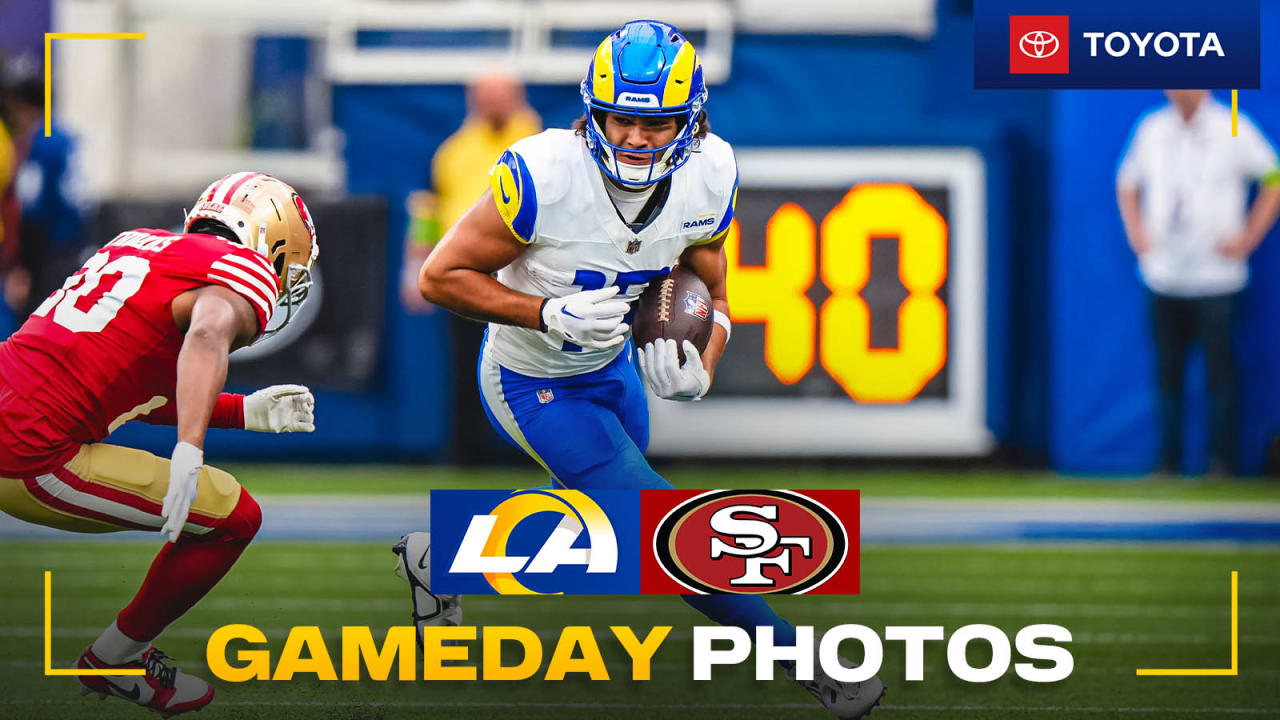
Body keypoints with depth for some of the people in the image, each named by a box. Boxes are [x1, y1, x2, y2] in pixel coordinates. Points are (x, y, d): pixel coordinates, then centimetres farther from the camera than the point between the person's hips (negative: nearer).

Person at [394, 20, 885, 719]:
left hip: (609, 366, 7)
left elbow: (709, 295, -1)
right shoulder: (545, 174, -33)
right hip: (535, 389, -7)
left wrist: (697, 372, -22)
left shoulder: (708, 176, -16)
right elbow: (441, 276, -23)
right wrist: (551, 314, -32)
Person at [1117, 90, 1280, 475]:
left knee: (1220, 369, -5)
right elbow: (1128, 183, 23)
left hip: (1216, 278, -3)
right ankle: (1168, 461, 9)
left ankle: (1222, 460, 1)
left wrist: (1248, 238, -4)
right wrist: (1136, 231, 10)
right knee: (1168, 370, 3)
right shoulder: (1152, 130, 9)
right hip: (1163, 276, 3)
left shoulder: (1233, 131, -3)